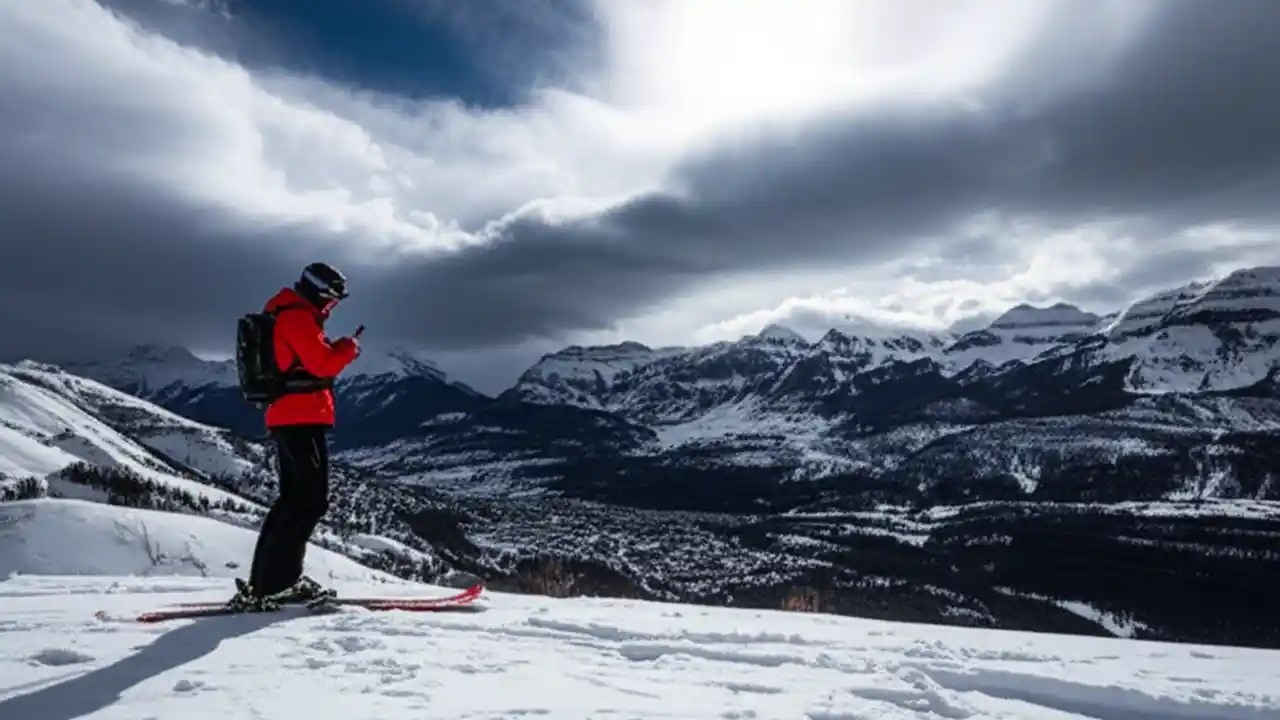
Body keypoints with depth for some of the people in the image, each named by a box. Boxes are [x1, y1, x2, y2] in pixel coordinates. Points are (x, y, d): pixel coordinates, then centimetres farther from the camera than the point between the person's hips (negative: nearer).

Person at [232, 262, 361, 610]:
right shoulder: (298, 317, -10)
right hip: (302, 418, -11)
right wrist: (348, 347, -3)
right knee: (310, 500, -11)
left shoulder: (291, 316, 22)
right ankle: (276, 583, -11)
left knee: (294, 498, 14)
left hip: (289, 418, 11)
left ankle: (265, 580, 17)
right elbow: (321, 363, -19)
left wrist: (337, 351, 12)